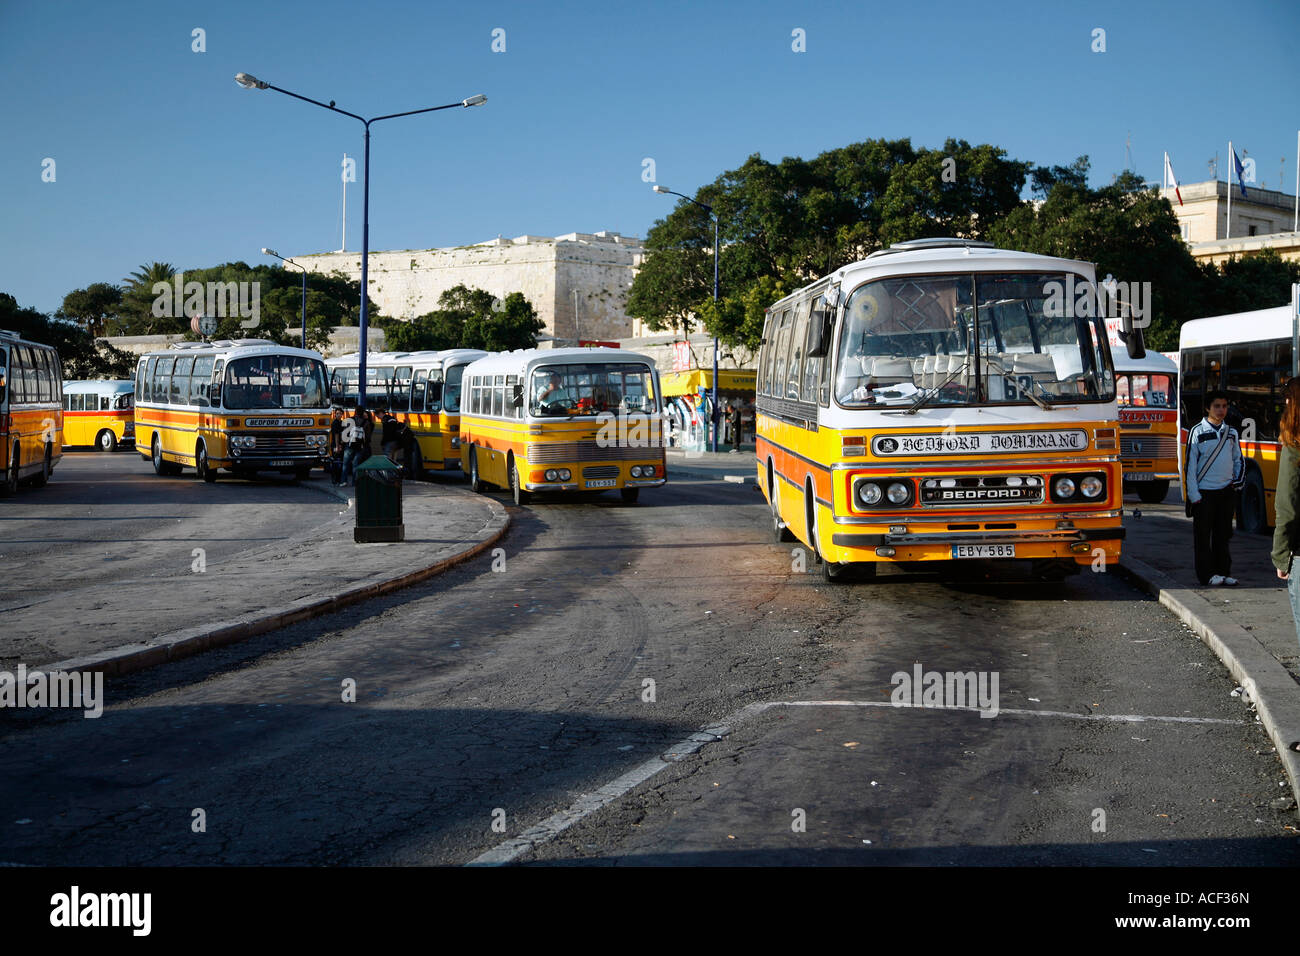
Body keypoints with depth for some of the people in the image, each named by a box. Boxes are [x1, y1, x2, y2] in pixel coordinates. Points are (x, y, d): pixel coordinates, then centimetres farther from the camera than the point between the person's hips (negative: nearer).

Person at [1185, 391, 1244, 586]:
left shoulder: (1231, 432, 10)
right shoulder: (1197, 431, -4)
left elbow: (1238, 460, 21)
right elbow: (1190, 464, -5)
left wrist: (1237, 481, 5)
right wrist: (1193, 494, -10)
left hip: (1226, 491, 4)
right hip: (1204, 493, -4)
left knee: (1223, 534, 8)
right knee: (1203, 535, -1)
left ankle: (1223, 572, 14)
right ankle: (1207, 575, 2)